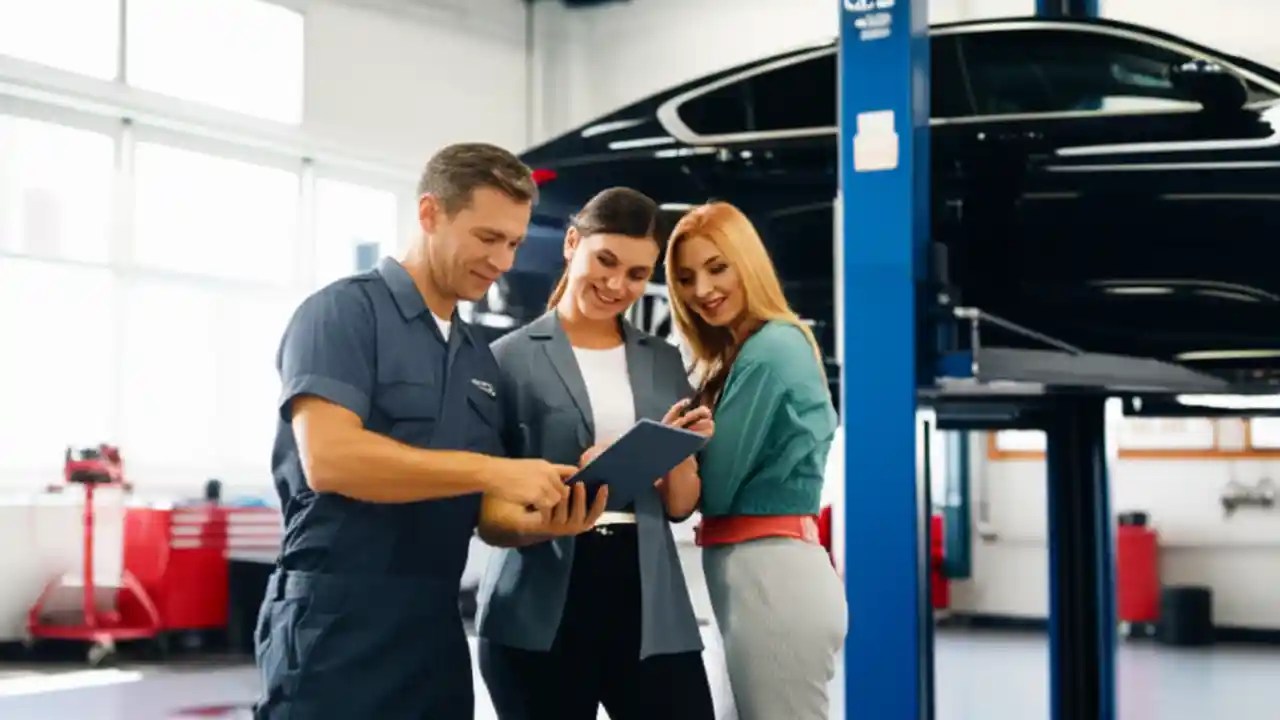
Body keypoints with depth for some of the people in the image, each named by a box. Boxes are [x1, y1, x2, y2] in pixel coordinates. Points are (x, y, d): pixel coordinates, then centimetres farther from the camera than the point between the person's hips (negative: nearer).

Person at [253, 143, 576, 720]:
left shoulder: (480, 358, 15)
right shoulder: (344, 312, -6)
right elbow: (328, 457, -21)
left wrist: (541, 519, -6)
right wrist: (490, 470, -19)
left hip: (436, 629, 7)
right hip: (339, 624, -7)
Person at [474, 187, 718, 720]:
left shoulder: (663, 363, 14)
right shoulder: (510, 359, 1)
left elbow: (680, 506, 15)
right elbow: (487, 511, -1)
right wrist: (543, 524, -23)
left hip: (650, 602, 3)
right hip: (539, 609, -3)